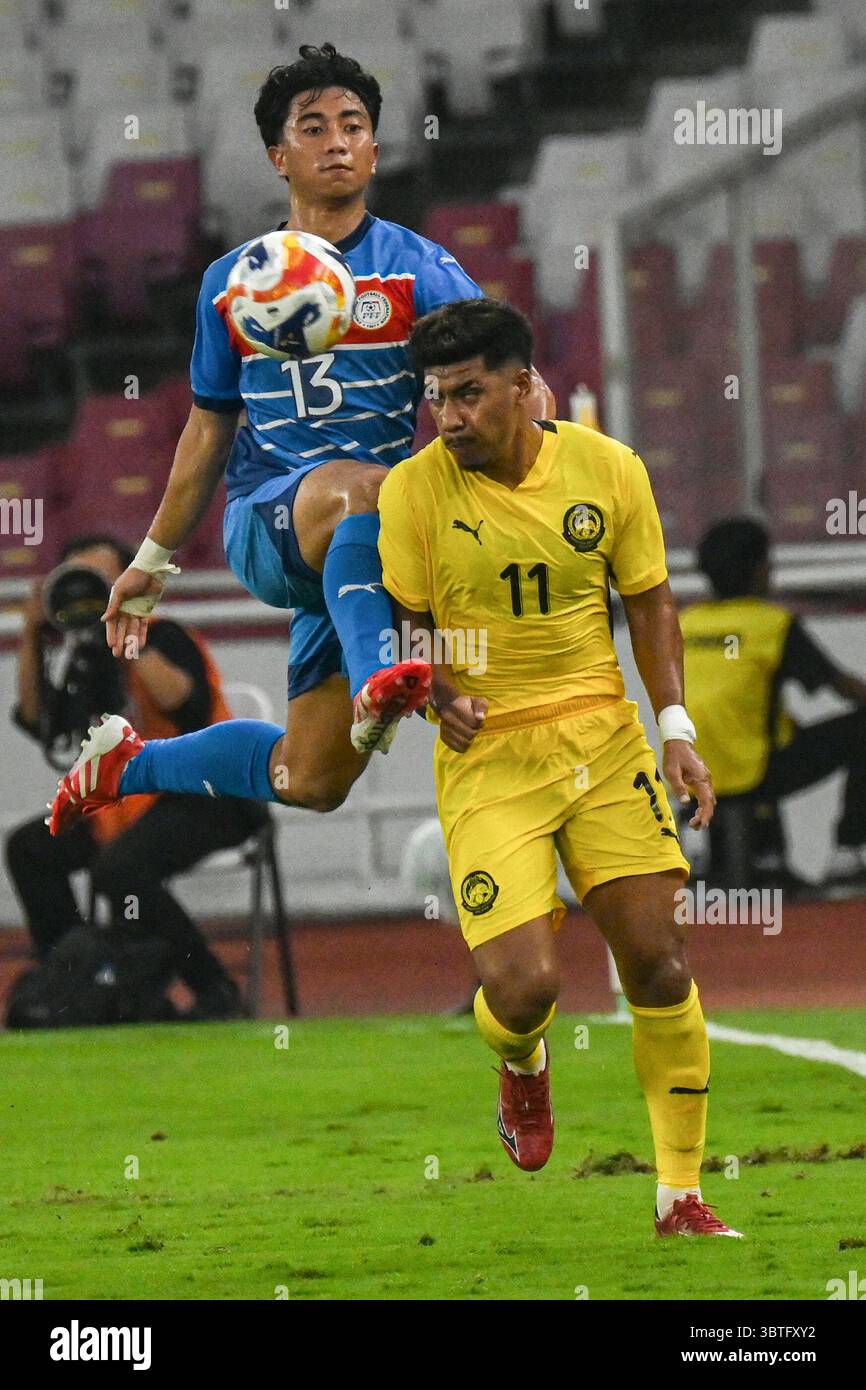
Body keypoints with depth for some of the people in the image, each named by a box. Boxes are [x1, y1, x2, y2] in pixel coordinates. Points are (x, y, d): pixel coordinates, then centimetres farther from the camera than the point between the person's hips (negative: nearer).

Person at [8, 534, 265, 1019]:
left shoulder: (163, 637, -12)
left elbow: (193, 710, -29)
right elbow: (37, 720, 5)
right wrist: (34, 636, -2)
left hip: (205, 799, -9)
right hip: (128, 801, 9)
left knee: (118, 867, -32)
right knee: (29, 848, 1)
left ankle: (216, 992, -24)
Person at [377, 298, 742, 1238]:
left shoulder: (608, 468, -2)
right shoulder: (413, 490, -7)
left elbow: (649, 603, 9)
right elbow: (405, 622, 6)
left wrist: (675, 726, -1)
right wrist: (440, 694, -14)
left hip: (603, 736, 2)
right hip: (487, 754, -2)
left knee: (657, 962, -4)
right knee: (520, 990, -14)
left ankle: (681, 1195, 11)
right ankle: (521, 1066, 25)